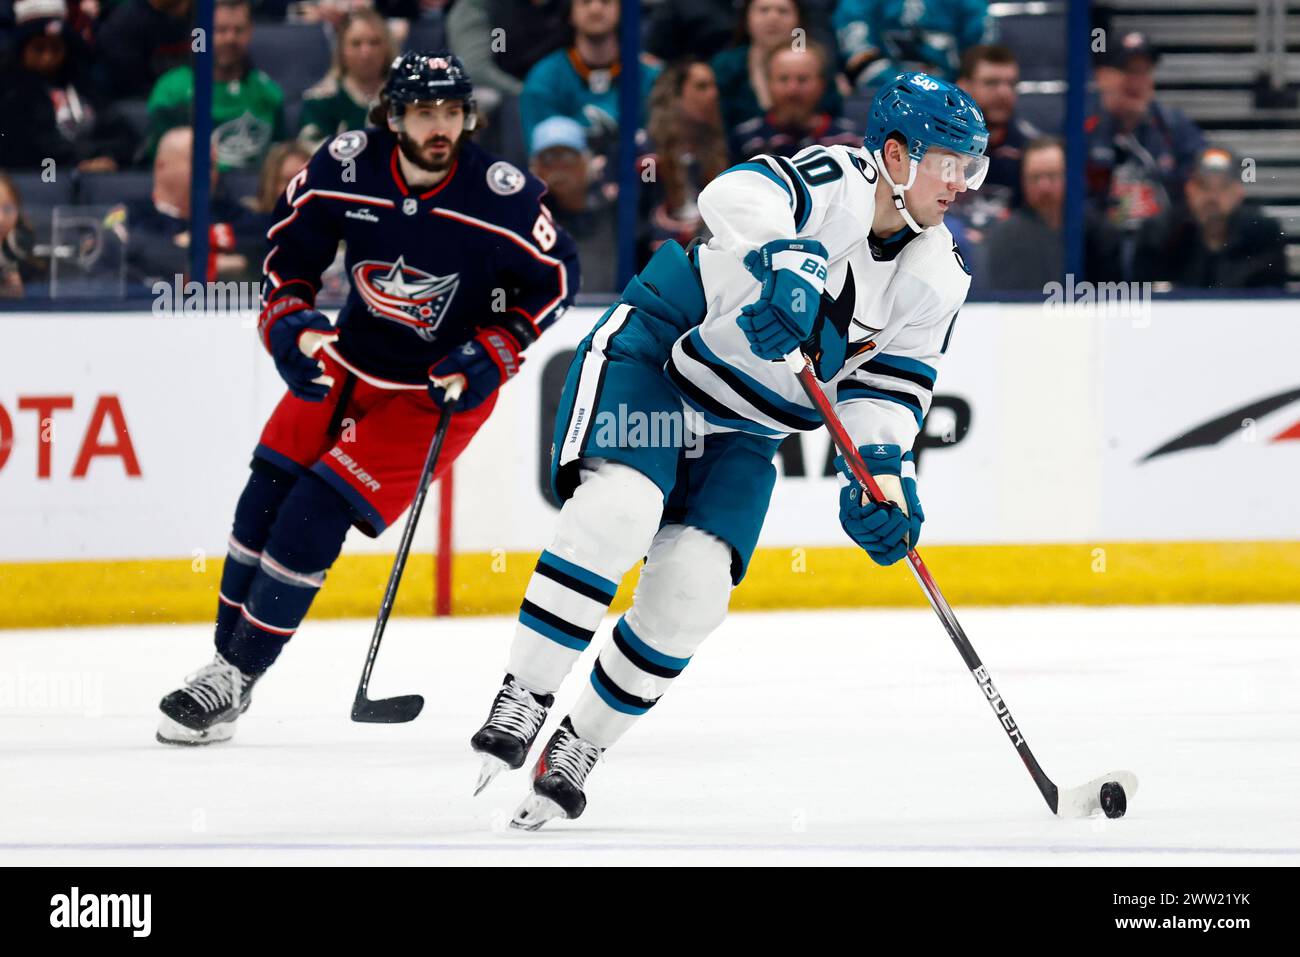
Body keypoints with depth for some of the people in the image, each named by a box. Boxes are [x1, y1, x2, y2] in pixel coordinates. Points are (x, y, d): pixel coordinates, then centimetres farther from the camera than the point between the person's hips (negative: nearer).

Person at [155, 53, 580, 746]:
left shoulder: (502, 196, -23)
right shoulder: (345, 168, -16)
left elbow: (554, 277, -7)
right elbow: (290, 239, 2)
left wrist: (489, 356, -15)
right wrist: (289, 321, -11)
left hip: (440, 386, -4)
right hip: (349, 362, 4)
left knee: (315, 517, -13)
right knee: (265, 499, 3)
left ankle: (237, 679, 0)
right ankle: (224, 654, 23)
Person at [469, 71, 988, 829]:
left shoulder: (939, 279, -2)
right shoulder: (836, 182, -21)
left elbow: (890, 386, 2)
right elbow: (740, 194, -41)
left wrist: (884, 470, -16)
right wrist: (787, 258, -61)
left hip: (743, 434, 6)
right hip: (655, 346, -6)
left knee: (694, 583, -10)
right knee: (620, 507, -29)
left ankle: (579, 745, 4)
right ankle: (524, 697, -21)